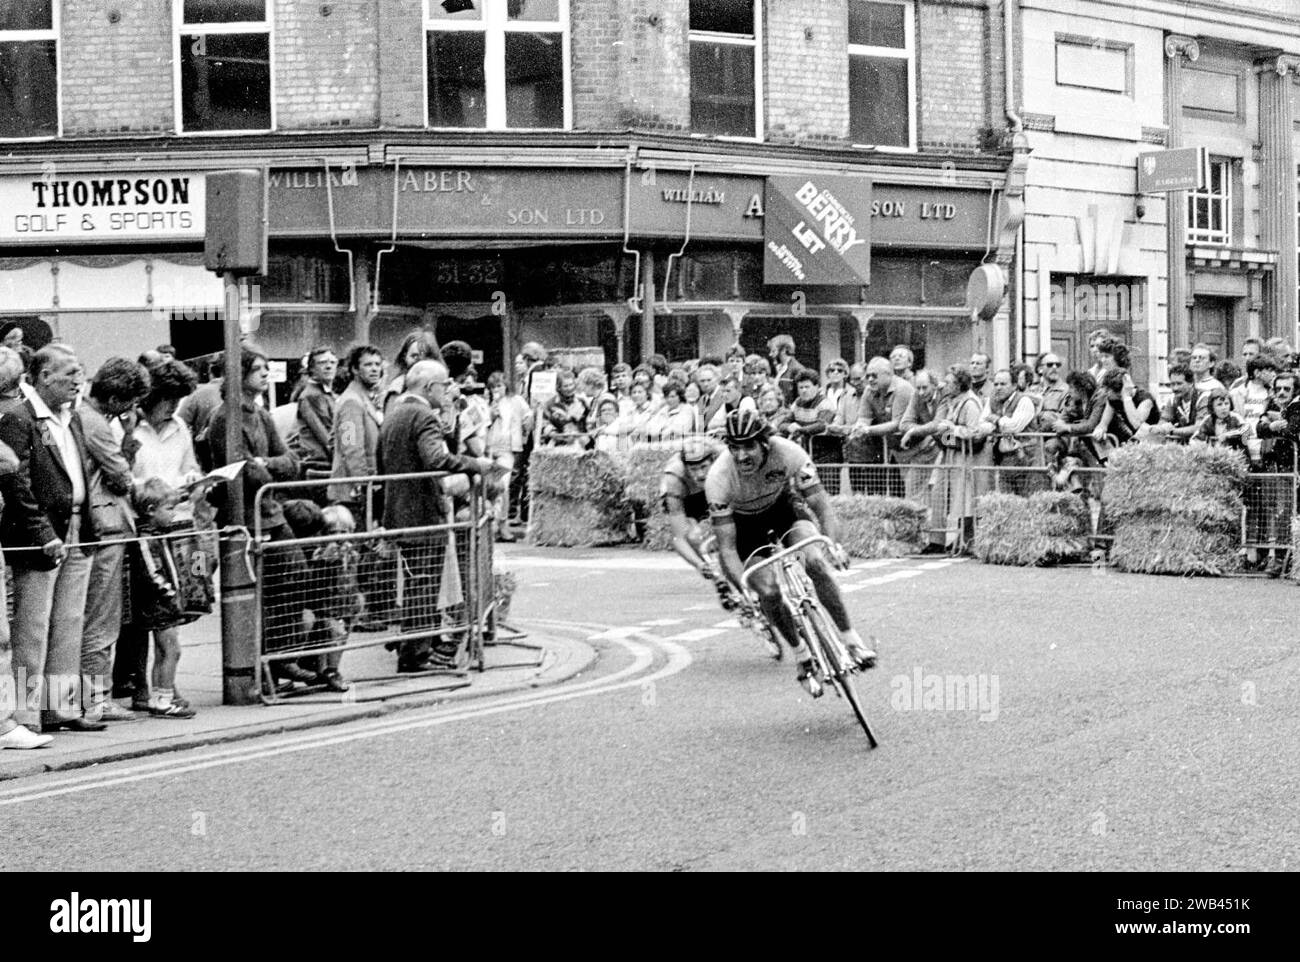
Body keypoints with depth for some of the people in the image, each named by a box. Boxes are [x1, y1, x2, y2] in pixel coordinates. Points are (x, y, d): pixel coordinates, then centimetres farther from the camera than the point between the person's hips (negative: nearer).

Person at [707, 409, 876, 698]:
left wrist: (834, 545, -50)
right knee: (769, 592, -19)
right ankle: (802, 657, 6)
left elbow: (822, 506, -30)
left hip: (783, 504, 0)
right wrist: (743, 589, -46)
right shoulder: (719, 478, -35)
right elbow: (726, 547, -32)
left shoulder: (788, 453, -33)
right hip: (744, 520, 0)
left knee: (815, 563, -27)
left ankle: (849, 638, -12)